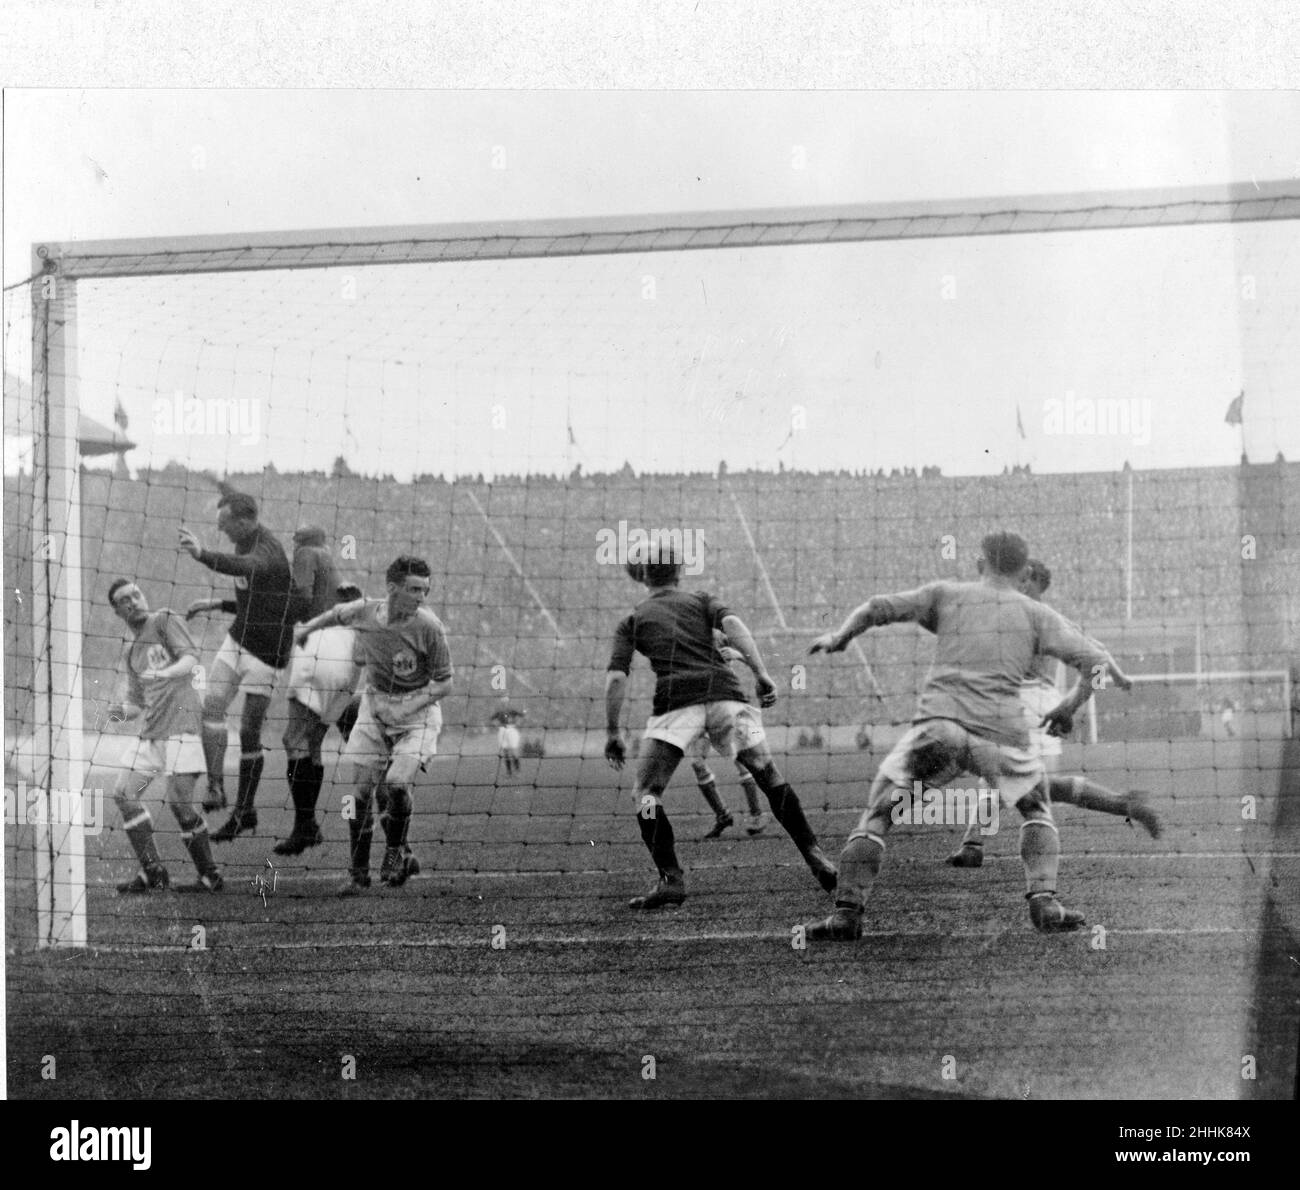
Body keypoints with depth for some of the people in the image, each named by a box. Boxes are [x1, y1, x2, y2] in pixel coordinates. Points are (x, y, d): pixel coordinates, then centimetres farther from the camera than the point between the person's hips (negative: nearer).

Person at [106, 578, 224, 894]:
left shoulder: (165, 620, 2)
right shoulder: (130, 650, 22)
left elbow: (191, 658, -12)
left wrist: (164, 673, -31)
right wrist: (122, 710, 0)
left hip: (180, 722, -8)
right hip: (151, 729, 8)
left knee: (179, 802, -13)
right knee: (124, 793, -2)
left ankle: (210, 877, 0)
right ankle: (153, 874, 5)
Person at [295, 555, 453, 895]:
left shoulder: (429, 627, -20)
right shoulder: (364, 612, -12)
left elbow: (443, 682, -12)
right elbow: (336, 614, 14)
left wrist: (408, 707, -22)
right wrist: (307, 628, 26)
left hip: (417, 708, -3)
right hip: (374, 704, 3)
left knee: (396, 785, -19)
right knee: (360, 788, -2)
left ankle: (396, 852, 9)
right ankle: (358, 873, 11)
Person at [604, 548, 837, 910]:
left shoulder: (632, 620, 22)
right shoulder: (701, 600, 24)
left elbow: (616, 677, 8)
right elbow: (732, 624, 2)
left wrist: (612, 732, 11)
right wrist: (761, 673, -4)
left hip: (675, 700, -2)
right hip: (724, 693, 2)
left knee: (647, 792, 6)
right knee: (769, 775, 15)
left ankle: (671, 879, -10)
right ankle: (815, 857, 9)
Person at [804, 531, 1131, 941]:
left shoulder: (946, 595, 18)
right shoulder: (1036, 614, 18)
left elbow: (877, 608, 11)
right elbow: (1095, 660, 11)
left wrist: (838, 638, 27)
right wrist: (1071, 706, 26)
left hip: (937, 719, -1)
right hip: (1002, 730, 1)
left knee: (877, 812, 9)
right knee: (1037, 808, 25)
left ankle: (847, 913, -2)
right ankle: (1044, 901, 8)